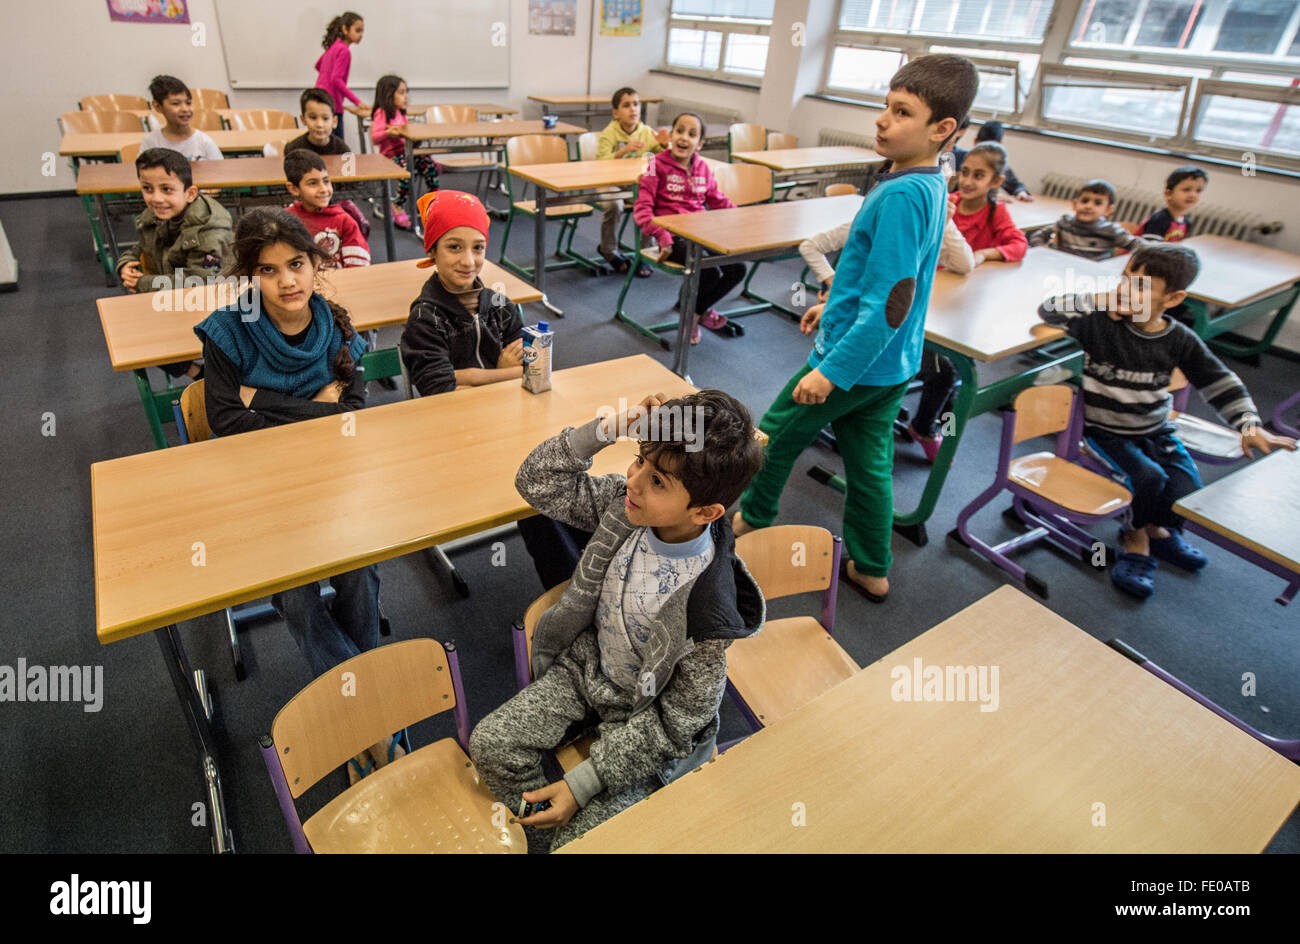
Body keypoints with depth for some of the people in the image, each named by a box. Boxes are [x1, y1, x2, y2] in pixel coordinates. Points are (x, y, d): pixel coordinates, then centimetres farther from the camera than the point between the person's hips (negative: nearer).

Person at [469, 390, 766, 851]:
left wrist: (581, 784, -18)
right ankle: (539, 838, 23)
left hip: (648, 714, -5)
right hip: (587, 667, 5)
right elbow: (537, 482, -10)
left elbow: (676, 724, -21)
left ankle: (554, 836, 27)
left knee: (580, 838, -10)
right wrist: (604, 430, -28)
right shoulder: (625, 503, -20)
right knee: (489, 744, -3)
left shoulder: (707, 606, -33)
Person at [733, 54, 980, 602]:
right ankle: (870, 570, 31)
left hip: (856, 360, -9)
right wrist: (834, 305, 28)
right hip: (891, 363, 9)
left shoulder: (901, 195, -24)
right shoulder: (931, 186, 6)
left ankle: (753, 519, 35)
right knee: (870, 463, 18)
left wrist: (832, 371, -26)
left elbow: (892, 303, -29)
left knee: (775, 435, 12)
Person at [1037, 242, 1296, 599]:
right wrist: (1096, 302, -28)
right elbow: (1048, 310, -18)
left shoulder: (1180, 340, -5)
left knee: (1188, 488, -15)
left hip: (1155, 431, 4)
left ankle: (1155, 529, 22)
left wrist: (1249, 425, -8)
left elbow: (1221, 382, 2)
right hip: (1105, 432, -4)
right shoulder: (1101, 323, -15)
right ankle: (1137, 536, 7)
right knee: (1149, 477, -26)